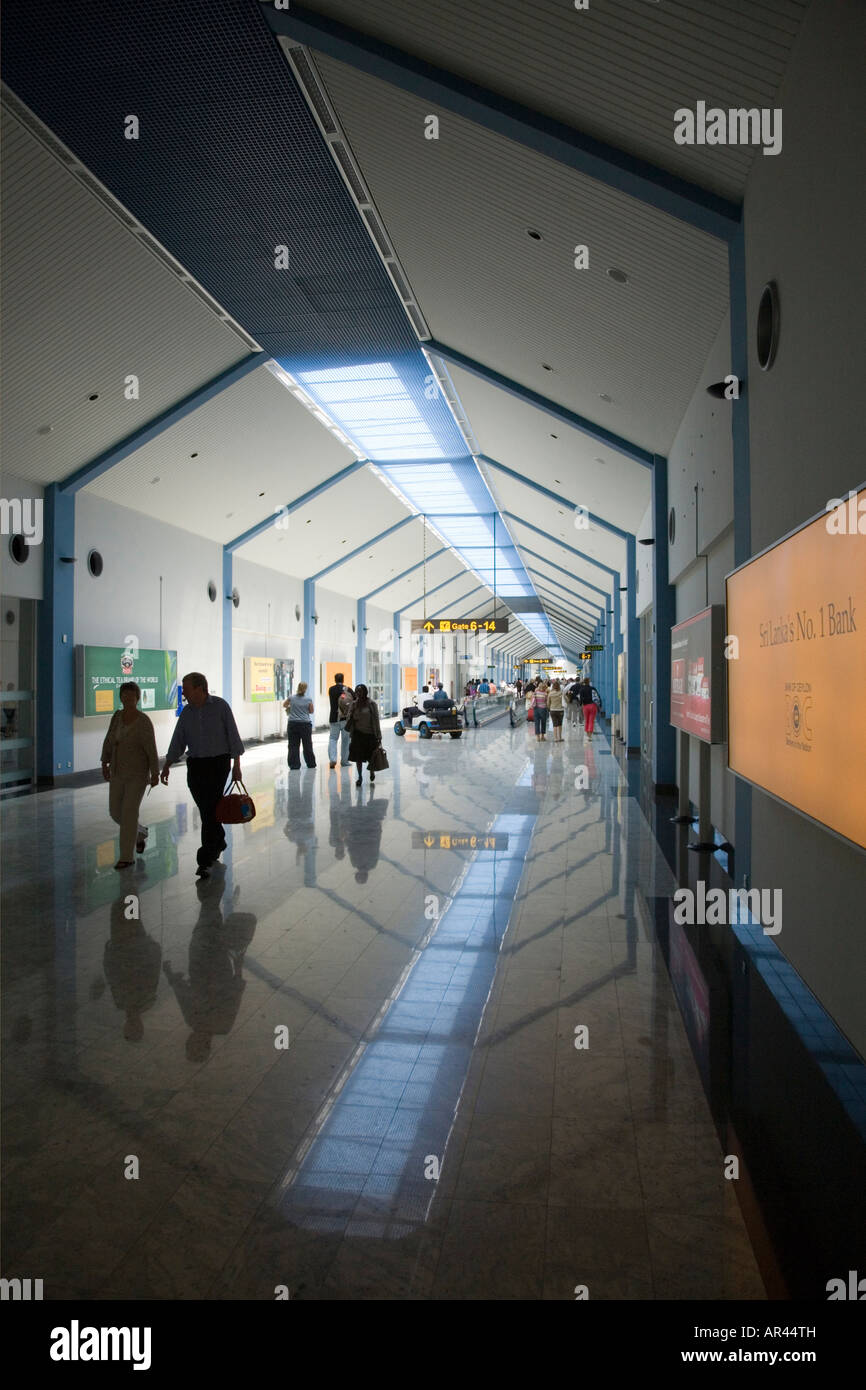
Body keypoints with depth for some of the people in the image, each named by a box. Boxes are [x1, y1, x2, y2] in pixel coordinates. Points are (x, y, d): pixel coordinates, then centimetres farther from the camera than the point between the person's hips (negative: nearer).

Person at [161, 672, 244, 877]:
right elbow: (177, 742, 11)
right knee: (206, 810, 9)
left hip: (218, 763, -5)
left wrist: (236, 766, -7)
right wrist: (166, 766, 4)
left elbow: (233, 736, -4)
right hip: (195, 766, 5)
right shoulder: (186, 712, 8)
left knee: (210, 810, -10)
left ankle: (205, 860, -9)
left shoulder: (220, 706, -5)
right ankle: (219, 842, 34)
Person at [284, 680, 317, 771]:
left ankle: (294, 765, 2)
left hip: (293, 724, 0)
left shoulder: (291, 698, -3)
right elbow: (311, 711, 5)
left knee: (293, 745, 5)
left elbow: (284, 705, 16)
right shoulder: (308, 699, -7)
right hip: (305, 724, 0)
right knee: (307, 745, 11)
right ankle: (311, 764, 21)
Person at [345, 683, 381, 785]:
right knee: (358, 756, 2)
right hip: (358, 734, 3)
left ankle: (372, 772, 34)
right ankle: (360, 777, 13)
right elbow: (351, 718, 11)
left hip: (370, 734, -3)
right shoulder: (354, 704, 5)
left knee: (371, 755, 7)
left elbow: (376, 719, -7)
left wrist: (378, 736, -10)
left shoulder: (372, 704, -7)